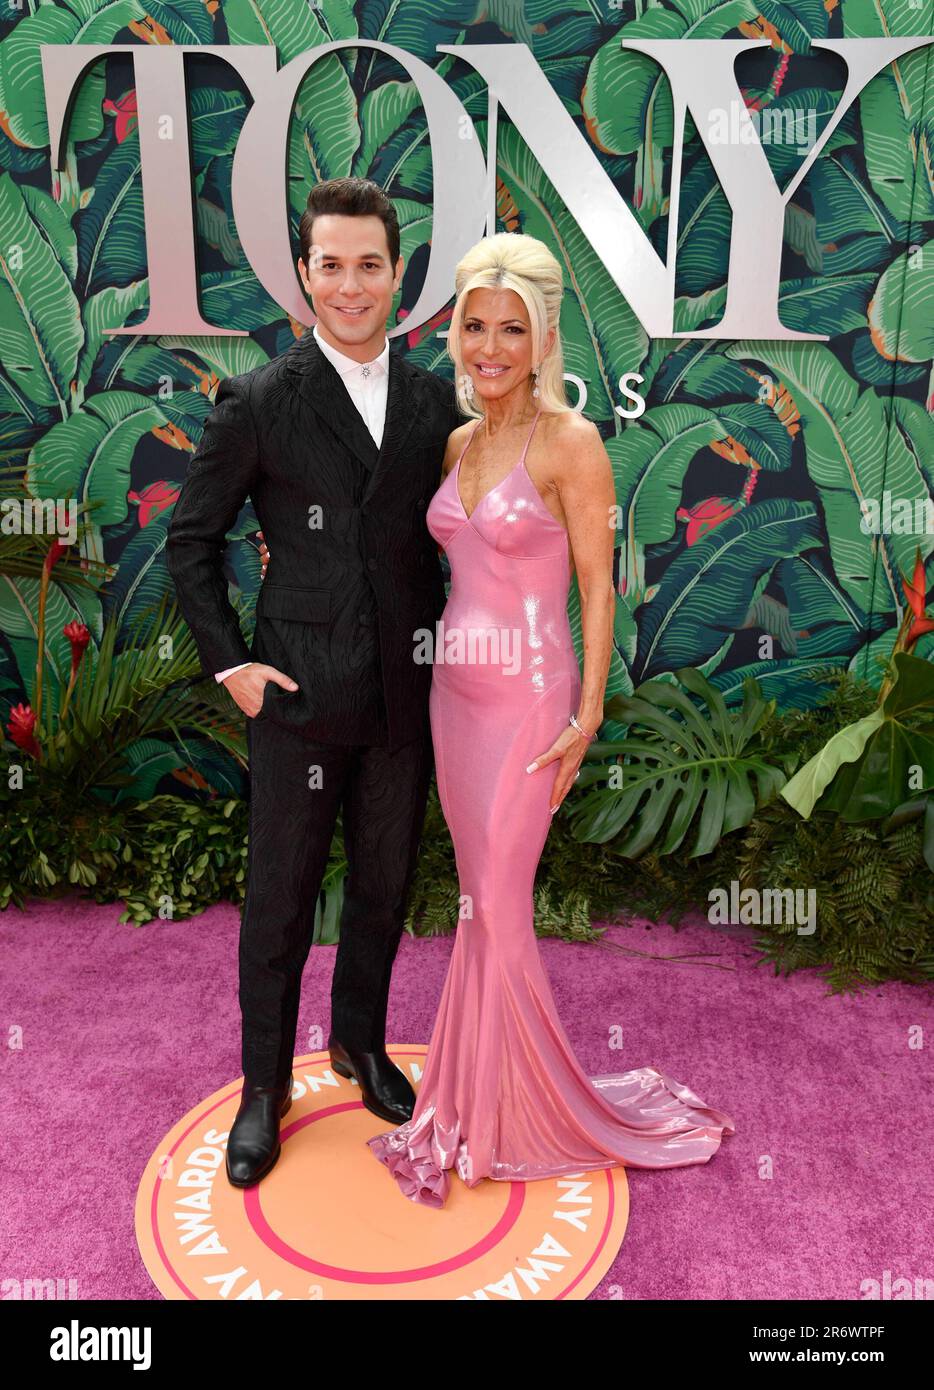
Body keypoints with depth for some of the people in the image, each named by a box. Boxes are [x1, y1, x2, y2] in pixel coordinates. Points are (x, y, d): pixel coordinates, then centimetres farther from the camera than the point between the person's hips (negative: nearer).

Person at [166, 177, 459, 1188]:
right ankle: (264, 1087, 29)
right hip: (298, 697, -3)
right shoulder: (256, 403, -6)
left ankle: (360, 1042, 41)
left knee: (384, 888, 17)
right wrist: (228, 661, -6)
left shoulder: (433, 400, 5)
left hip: (404, 697, 4)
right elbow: (190, 541, 0)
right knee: (279, 901, 8)